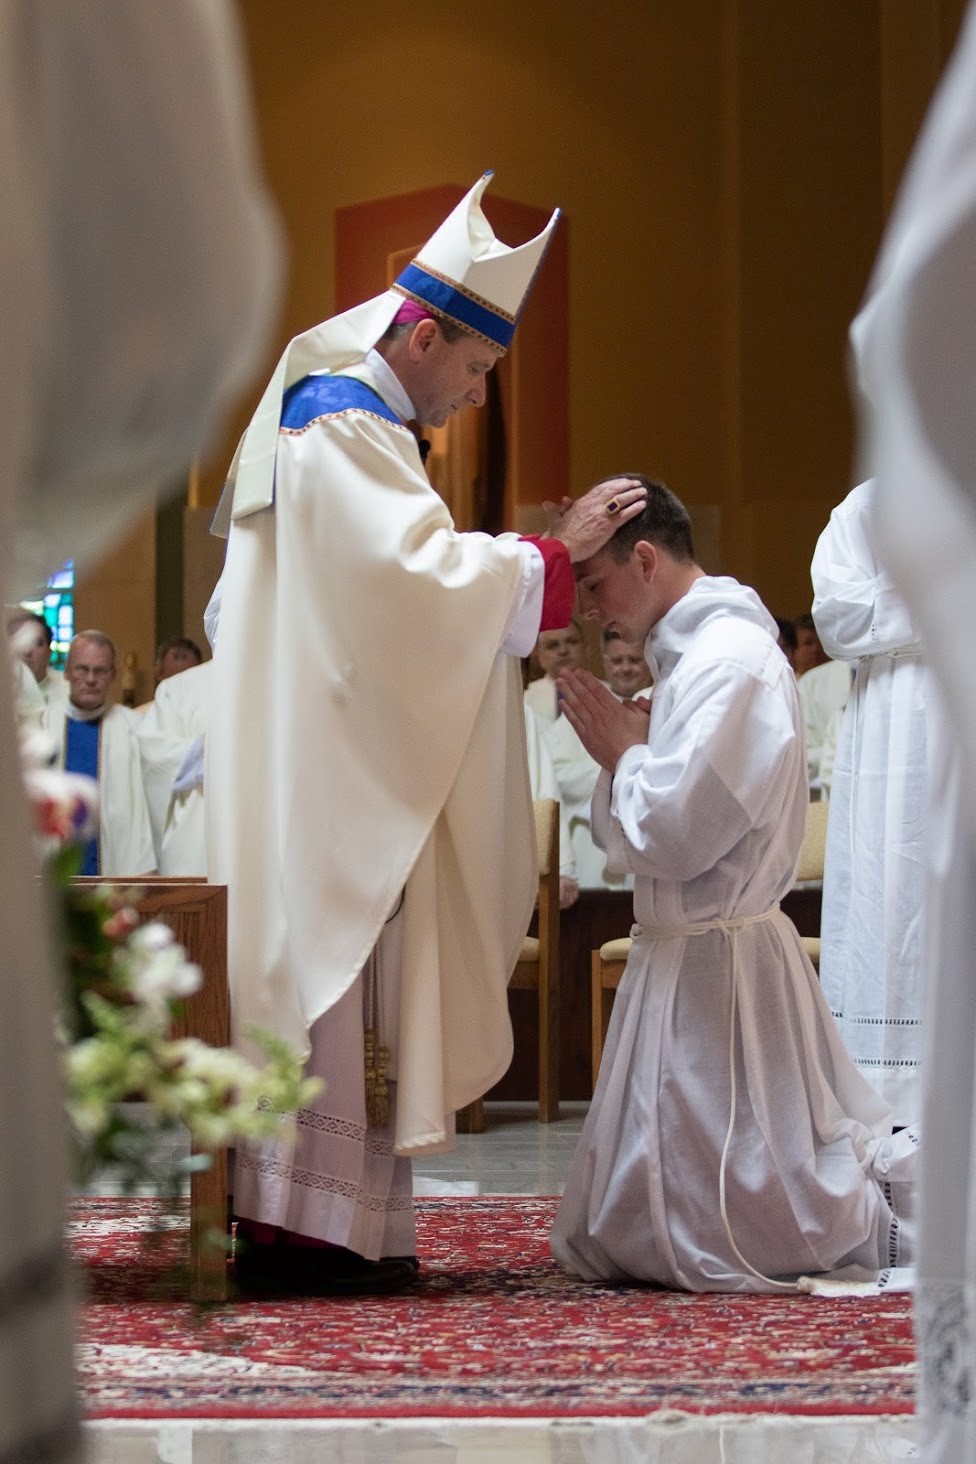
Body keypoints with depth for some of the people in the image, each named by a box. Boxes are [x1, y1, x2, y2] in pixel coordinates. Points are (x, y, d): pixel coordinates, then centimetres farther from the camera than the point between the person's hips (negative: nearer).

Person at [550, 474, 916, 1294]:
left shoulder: (731, 660, -19)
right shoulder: (697, 649, 13)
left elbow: (672, 834, -24)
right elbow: (634, 835, 17)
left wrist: (621, 750, -7)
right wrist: (631, 747, -1)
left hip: (714, 970, -10)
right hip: (684, 950, 10)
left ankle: (902, 1216, 5)